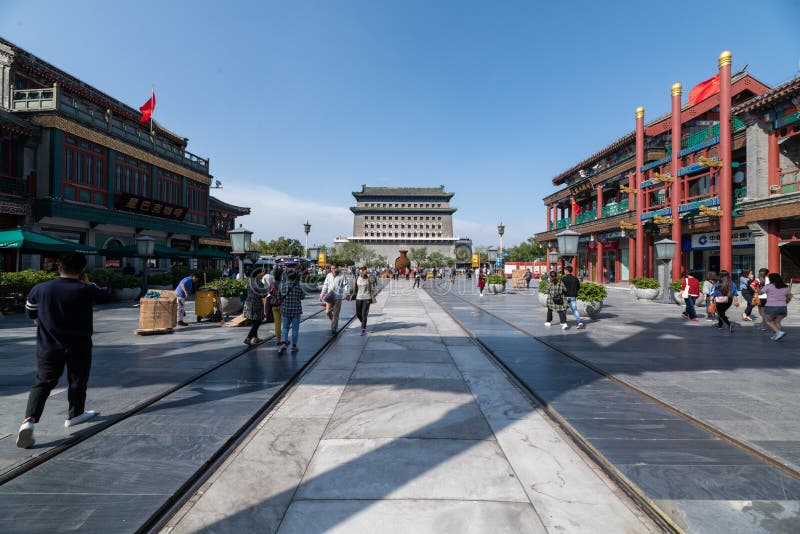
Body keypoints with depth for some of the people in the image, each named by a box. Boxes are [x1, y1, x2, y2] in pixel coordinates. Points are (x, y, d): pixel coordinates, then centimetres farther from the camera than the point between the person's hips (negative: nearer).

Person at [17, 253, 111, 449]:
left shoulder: (40, 289, -2)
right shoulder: (85, 290, -15)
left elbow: (30, 312, 14)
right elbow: (106, 296, 4)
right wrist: (87, 282, 8)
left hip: (47, 346, 3)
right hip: (78, 346, -2)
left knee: (43, 382, 7)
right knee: (78, 381, 15)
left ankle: (29, 420, -10)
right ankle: (75, 415, 28)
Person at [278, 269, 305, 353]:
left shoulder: (283, 285, -6)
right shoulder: (298, 286, -12)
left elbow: (280, 296, 3)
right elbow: (302, 297, -1)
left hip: (285, 310, 2)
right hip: (296, 310, -2)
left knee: (285, 328, 12)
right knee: (295, 329, 9)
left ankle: (283, 343, -6)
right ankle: (294, 346, 15)